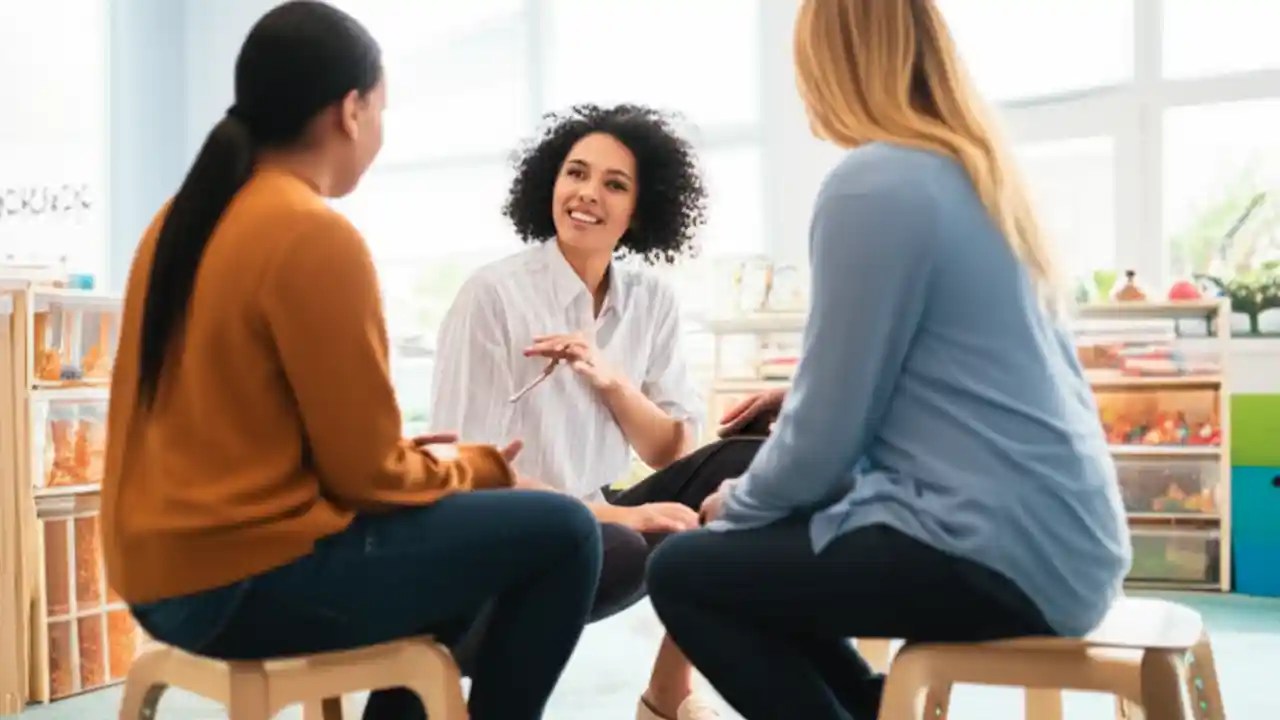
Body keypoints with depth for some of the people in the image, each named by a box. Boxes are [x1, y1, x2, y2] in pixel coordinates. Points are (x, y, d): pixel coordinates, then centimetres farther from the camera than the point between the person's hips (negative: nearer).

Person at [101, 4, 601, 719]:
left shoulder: (186, 217, 9)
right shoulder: (316, 236, -18)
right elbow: (368, 476, -15)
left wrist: (426, 462, 15)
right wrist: (476, 466, 5)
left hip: (172, 566, 10)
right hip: (244, 579, -9)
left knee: (452, 528, 25)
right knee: (561, 534, -6)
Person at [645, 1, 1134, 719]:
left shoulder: (872, 184, -15)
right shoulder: (980, 172, 12)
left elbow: (828, 434, -14)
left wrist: (737, 502, 4)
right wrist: (797, 404, 26)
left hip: (1000, 552, -9)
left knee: (683, 571, 2)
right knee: (757, 544, 21)